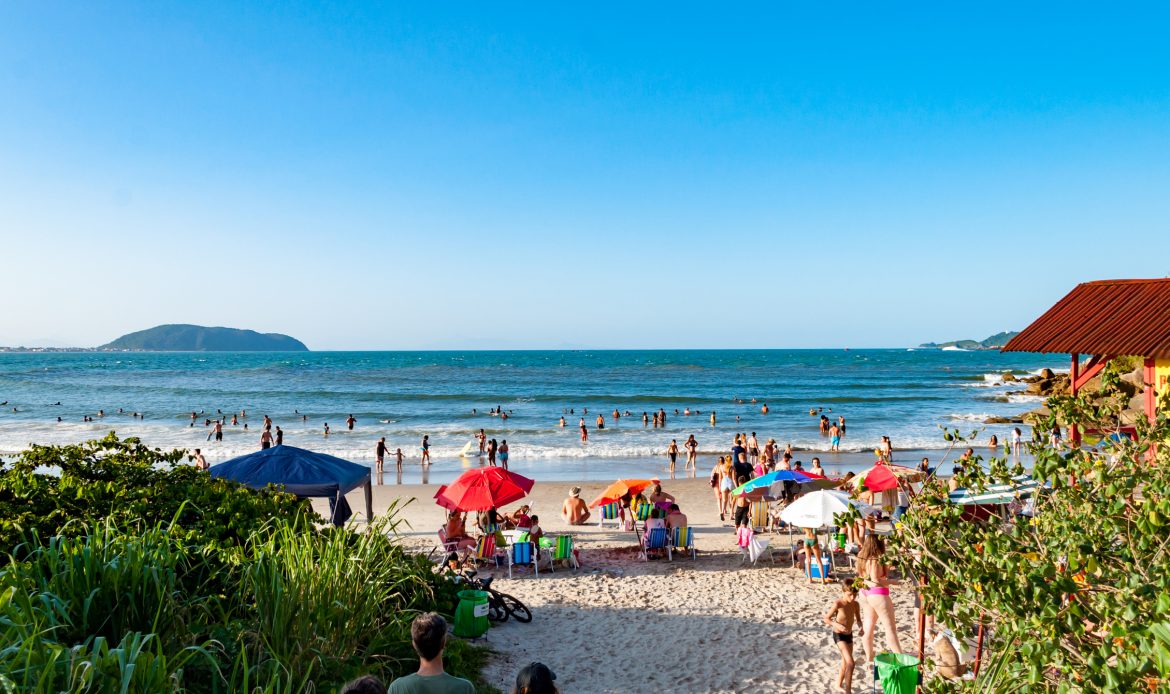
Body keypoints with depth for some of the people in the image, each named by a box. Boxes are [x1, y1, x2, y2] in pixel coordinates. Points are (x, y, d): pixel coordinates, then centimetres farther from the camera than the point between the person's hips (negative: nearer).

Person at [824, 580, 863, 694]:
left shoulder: (855, 604, -8)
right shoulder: (838, 603, -23)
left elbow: (858, 619, 7)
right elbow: (826, 619, -15)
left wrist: (862, 627, -12)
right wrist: (837, 625, -30)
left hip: (849, 634, 6)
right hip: (839, 635, -6)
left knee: (846, 662, 20)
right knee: (850, 663, -18)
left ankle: (839, 684, 43)